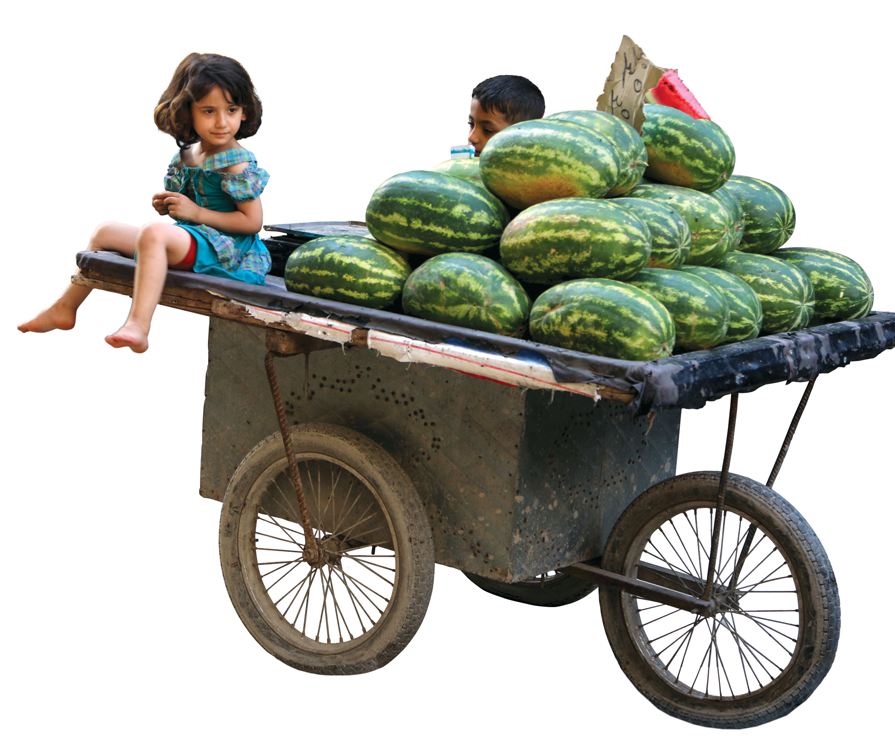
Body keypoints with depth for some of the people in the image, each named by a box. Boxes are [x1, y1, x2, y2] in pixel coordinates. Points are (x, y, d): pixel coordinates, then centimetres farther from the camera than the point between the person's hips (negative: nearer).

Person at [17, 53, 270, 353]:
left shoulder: (238, 165, -14)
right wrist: (166, 205, 2)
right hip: (187, 237, 10)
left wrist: (196, 213, -20)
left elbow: (252, 221, -18)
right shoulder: (186, 155, 10)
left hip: (221, 246, -10)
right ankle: (64, 309, 26)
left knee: (153, 232, -39)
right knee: (105, 231, 17)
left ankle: (138, 325, -48)